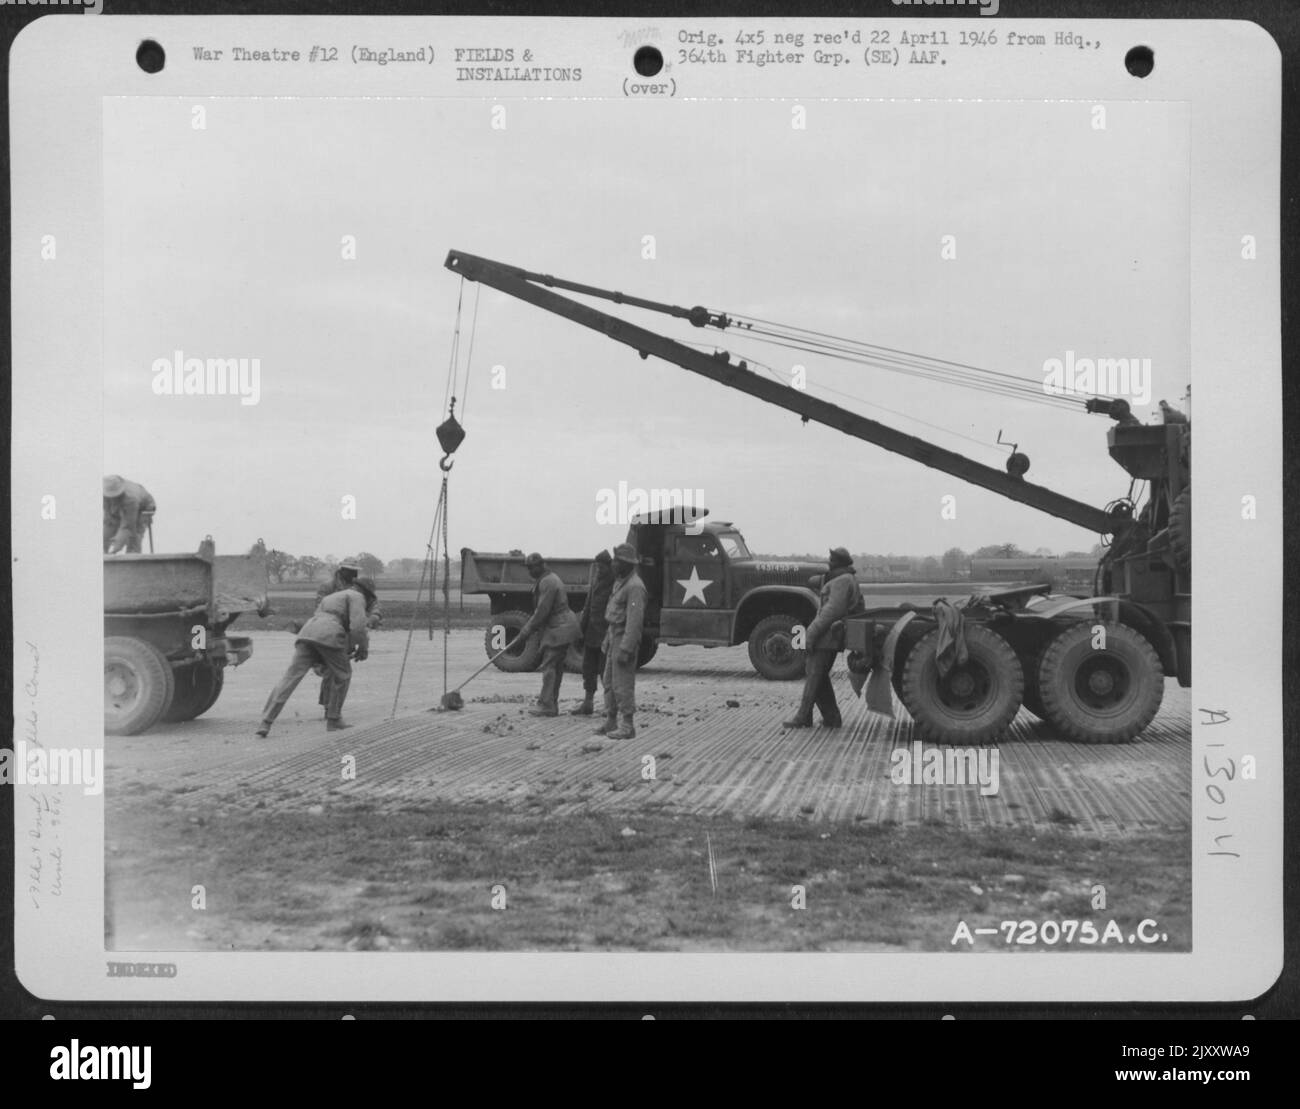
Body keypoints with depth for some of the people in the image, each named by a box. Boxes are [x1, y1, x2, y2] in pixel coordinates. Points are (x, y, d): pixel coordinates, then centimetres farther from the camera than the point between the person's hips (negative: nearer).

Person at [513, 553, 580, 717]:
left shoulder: (548, 582, -17)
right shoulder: (550, 579, 17)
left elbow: (542, 612, -21)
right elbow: (539, 610, 22)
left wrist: (525, 633, -15)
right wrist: (525, 630, 19)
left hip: (559, 628, -11)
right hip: (561, 626, 11)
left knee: (549, 665, -10)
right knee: (556, 667, 11)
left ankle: (546, 705, -10)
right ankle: (551, 705, 14)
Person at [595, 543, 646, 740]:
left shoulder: (635, 586, -19)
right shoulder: (620, 582, 14)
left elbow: (635, 620, -24)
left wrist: (625, 649, -27)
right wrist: (608, 640, 21)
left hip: (625, 640, -10)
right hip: (614, 637, 10)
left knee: (622, 684, -8)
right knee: (610, 681, 14)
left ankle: (627, 727, -4)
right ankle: (611, 722, 21)